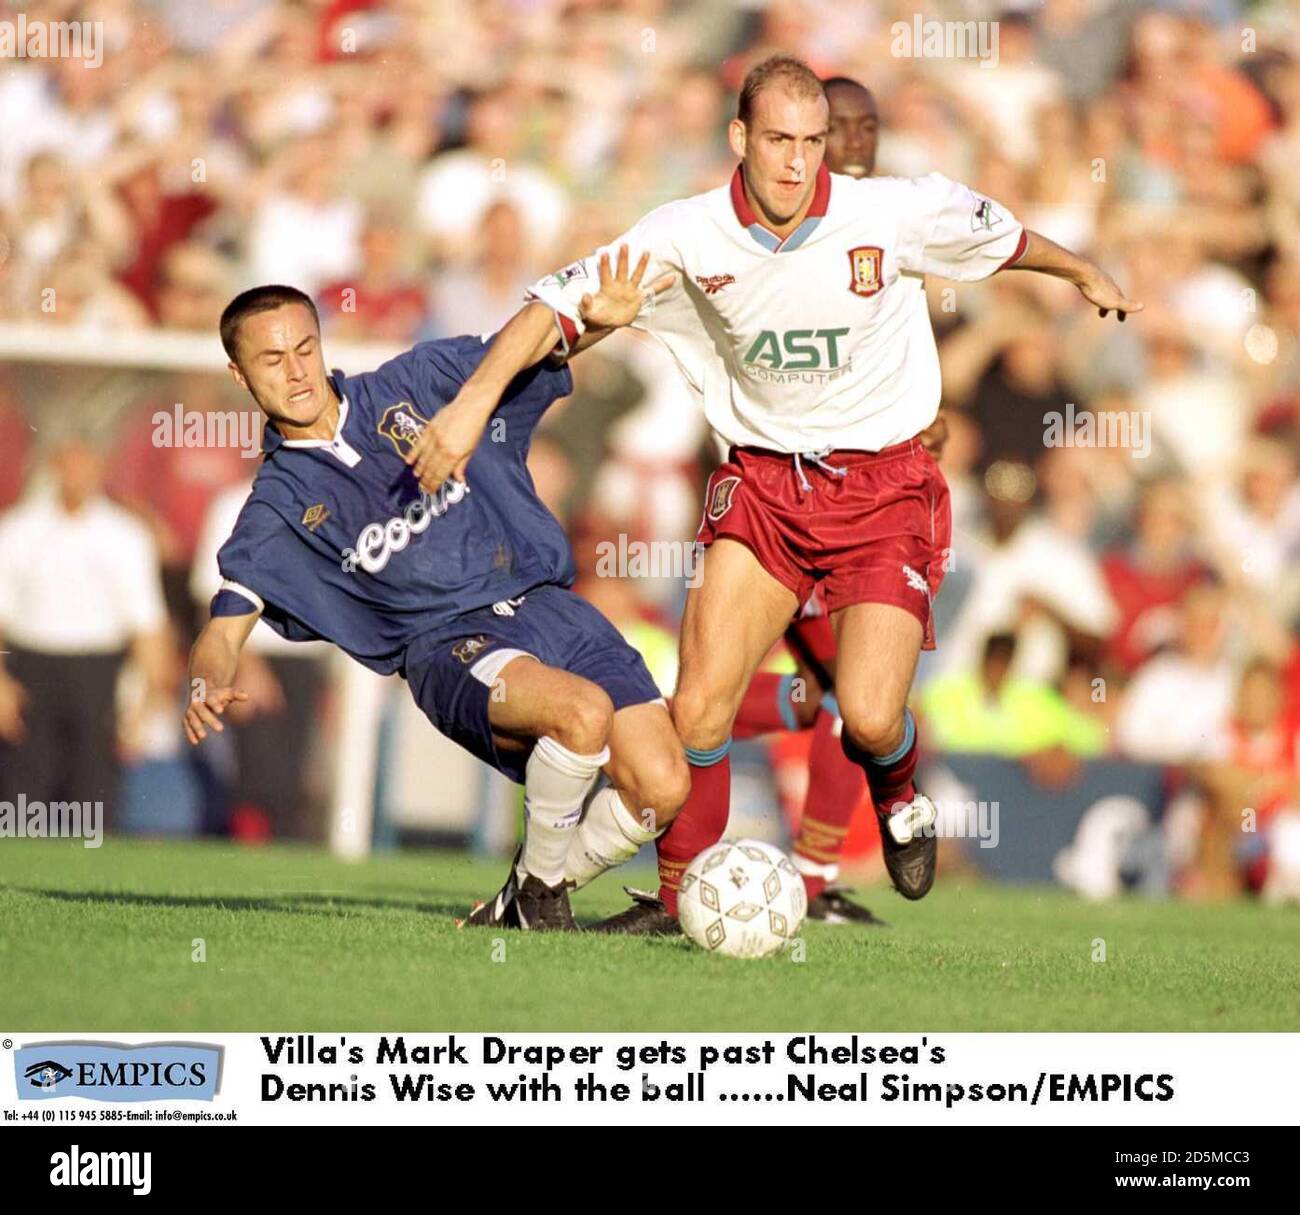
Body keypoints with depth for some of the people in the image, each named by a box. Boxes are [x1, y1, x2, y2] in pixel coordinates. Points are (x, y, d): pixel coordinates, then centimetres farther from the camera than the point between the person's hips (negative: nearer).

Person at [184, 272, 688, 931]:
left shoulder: (413, 383, 12)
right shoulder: (278, 510, 6)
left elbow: (521, 346, 9)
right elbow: (225, 627, 0)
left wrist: (595, 315, -14)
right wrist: (206, 688, -24)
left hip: (546, 602, 4)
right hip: (451, 647, -4)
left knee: (660, 789, -14)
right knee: (584, 711, -35)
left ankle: (519, 911, 12)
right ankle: (538, 882, -9)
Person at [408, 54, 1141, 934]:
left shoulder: (897, 214, -13)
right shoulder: (687, 236, -11)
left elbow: (1003, 237, 8)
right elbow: (563, 303, -7)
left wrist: (1085, 275, 25)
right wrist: (474, 402, -17)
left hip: (885, 489, -1)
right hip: (762, 485, 2)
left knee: (870, 719, -15)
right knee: (699, 710, -10)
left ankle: (898, 794, 23)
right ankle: (678, 895, 10)